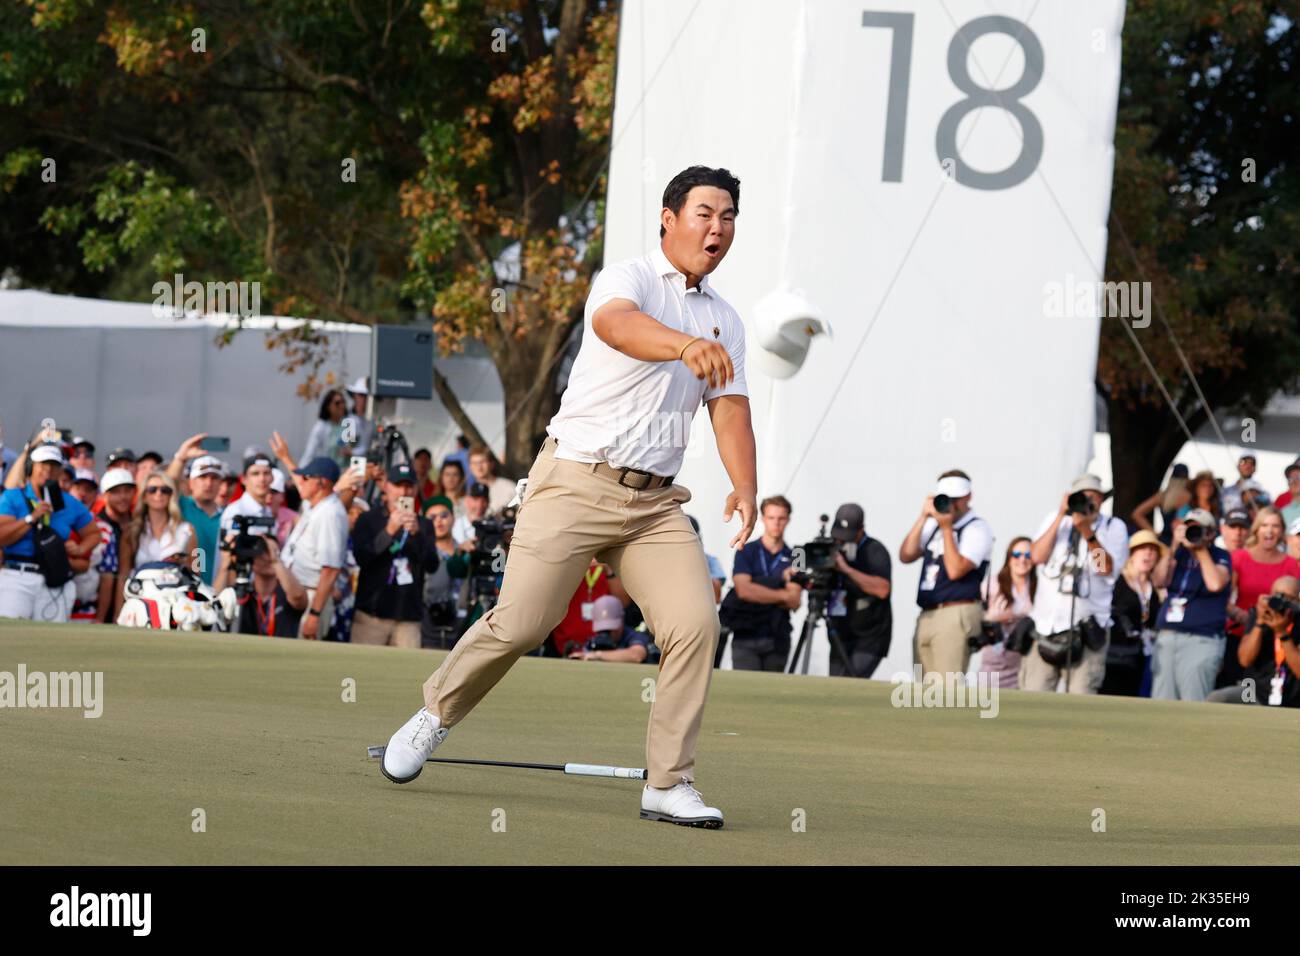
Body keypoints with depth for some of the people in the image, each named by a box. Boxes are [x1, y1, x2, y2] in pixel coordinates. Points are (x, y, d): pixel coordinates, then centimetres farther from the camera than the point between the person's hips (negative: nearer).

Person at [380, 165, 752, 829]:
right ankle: (435, 717, 15)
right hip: (577, 481, -5)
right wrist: (684, 344, -51)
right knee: (521, 623, -11)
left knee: (695, 624, -12)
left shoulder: (725, 321, 15)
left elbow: (730, 411, 8)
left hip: (655, 501, 6)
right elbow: (615, 323, -30)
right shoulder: (628, 278, -6)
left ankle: (668, 785, -5)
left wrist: (744, 488, -12)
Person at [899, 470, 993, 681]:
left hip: (956, 615, -7)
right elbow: (906, 556, 7)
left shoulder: (977, 528, -4)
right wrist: (923, 517, 1)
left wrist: (947, 528, -13)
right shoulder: (933, 524, 17)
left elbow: (955, 570, -15)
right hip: (926, 616, 7)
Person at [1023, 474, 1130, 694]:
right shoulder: (1055, 521, 14)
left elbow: (1106, 569, -9)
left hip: (1086, 627, -3)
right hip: (1045, 625, 3)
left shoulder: (1114, 527, 6)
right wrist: (1061, 516, -4)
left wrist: (1088, 532, -21)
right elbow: (1038, 556, -1)